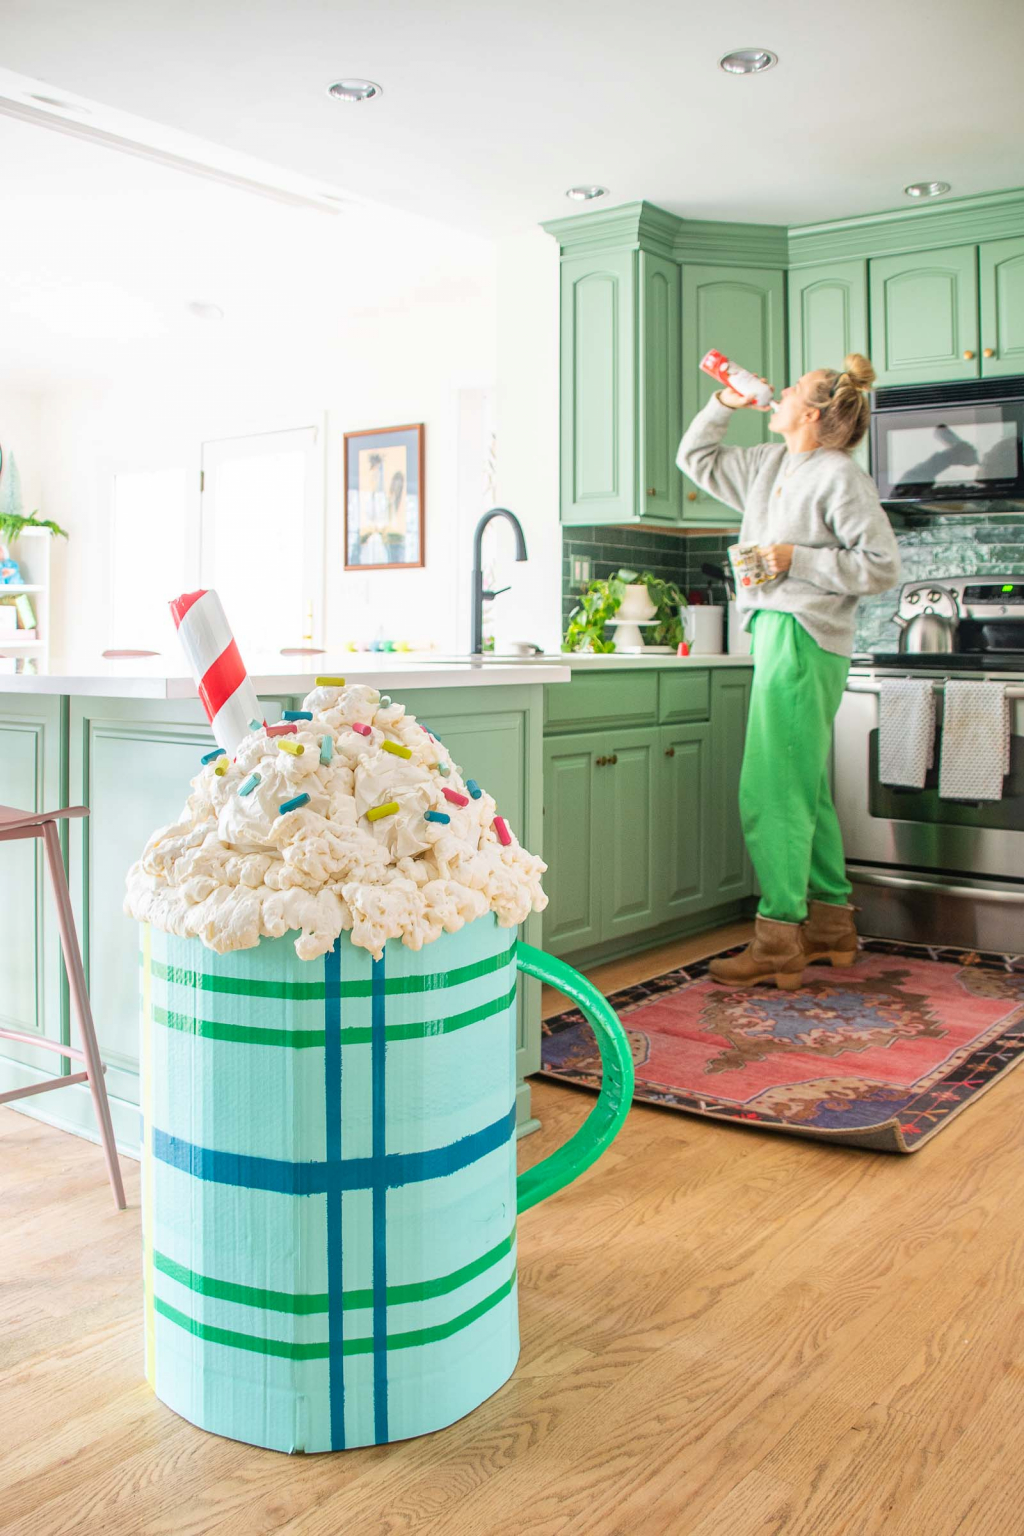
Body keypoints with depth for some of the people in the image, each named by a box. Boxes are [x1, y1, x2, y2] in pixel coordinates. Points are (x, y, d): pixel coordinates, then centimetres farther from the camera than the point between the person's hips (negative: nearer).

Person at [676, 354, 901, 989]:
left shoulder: (839, 475, -8)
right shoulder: (767, 466, 17)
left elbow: (882, 566, -12)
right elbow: (695, 456, 31)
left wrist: (798, 560, -15)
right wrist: (724, 404, 19)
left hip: (803, 639, -9)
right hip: (776, 633, 9)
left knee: (772, 790, -11)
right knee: (805, 790, 13)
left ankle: (779, 941, -7)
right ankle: (832, 924, 22)